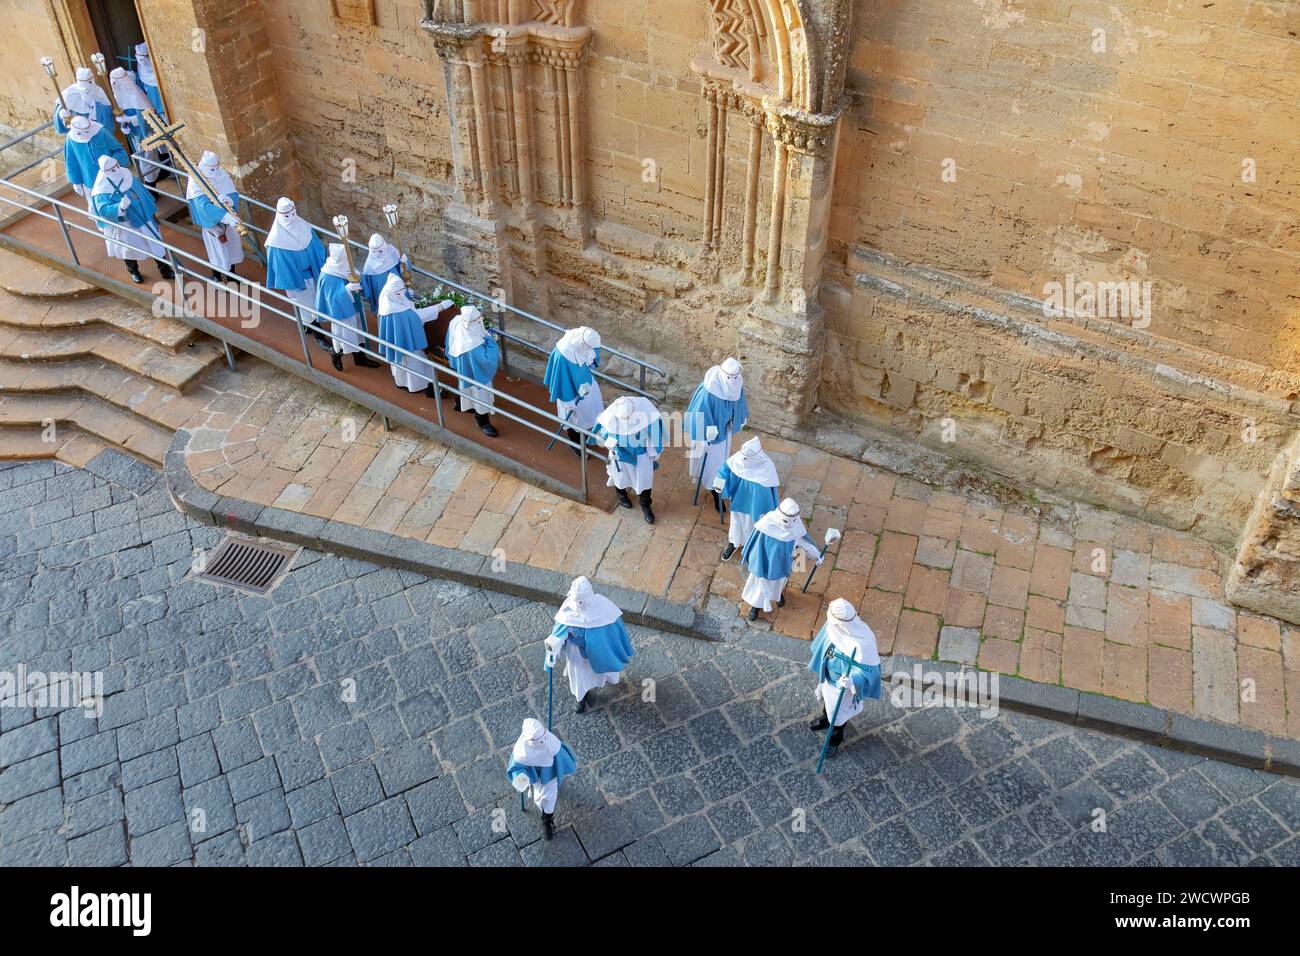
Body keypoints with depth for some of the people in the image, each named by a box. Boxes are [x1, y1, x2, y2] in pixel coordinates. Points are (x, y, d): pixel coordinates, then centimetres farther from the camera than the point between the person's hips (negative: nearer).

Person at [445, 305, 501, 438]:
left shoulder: (456, 320, -24)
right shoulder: (472, 345, -46)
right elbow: (488, 358, -33)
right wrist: (489, 338, -27)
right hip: (475, 373, -8)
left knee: (463, 384, 35)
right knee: (480, 395, 16)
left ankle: (460, 403, 63)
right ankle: (483, 422, 38)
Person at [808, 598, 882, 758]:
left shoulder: (862, 643, -44)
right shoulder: (834, 626, -24)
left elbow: (869, 670, -32)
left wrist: (853, 680, -51)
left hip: (843, 686, -5)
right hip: (829, 676, 5)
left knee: (839, 712, 23)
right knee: (827, 700, 34)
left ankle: (835, 739, 53)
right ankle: (825, 717, 67)